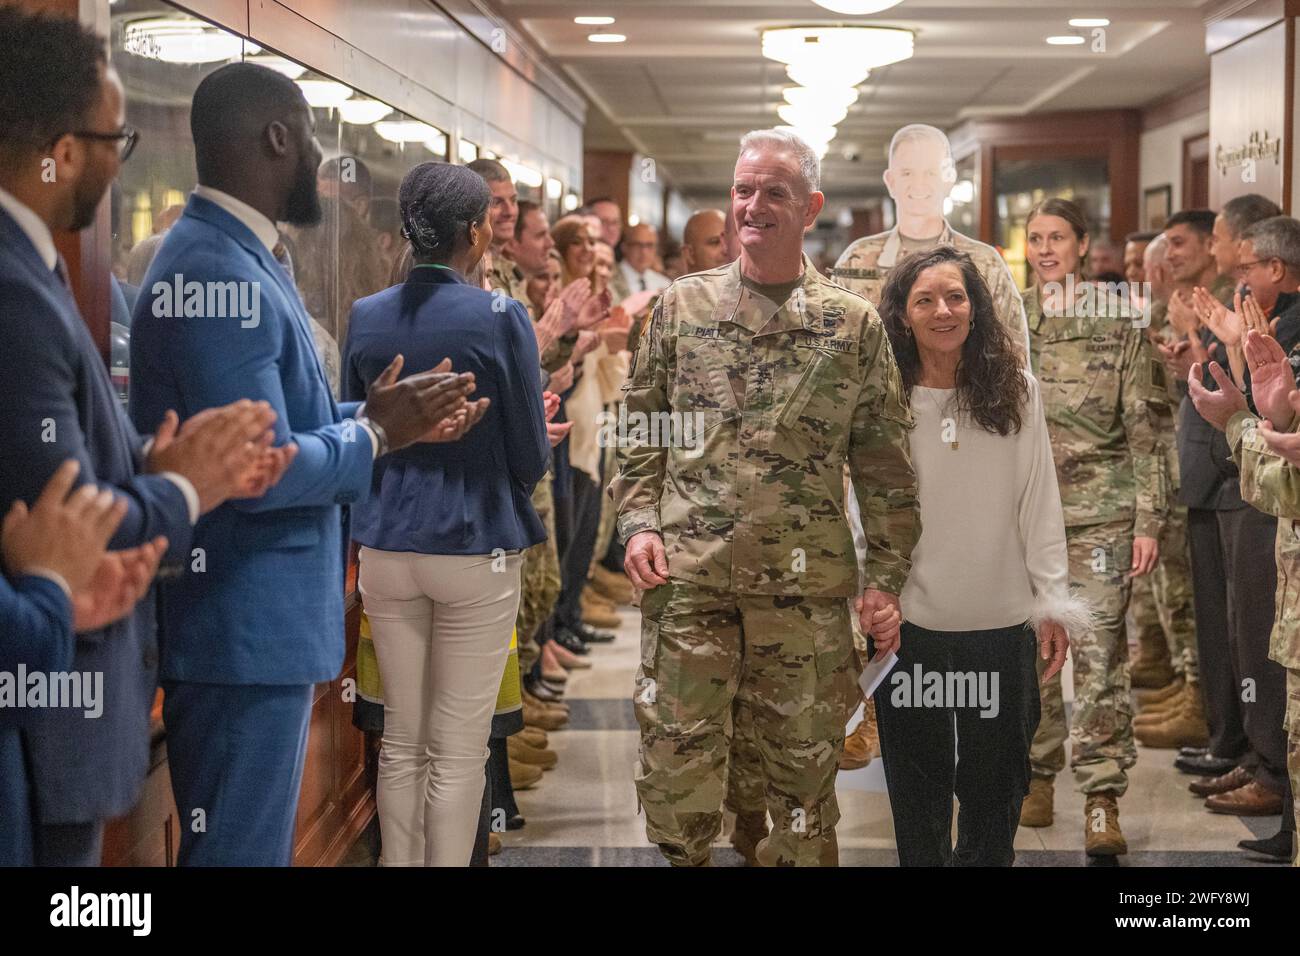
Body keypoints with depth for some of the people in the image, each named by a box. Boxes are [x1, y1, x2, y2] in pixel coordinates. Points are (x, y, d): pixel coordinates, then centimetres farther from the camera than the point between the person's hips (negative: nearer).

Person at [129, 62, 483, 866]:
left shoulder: (239, 259, 13)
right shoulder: (219, 274, -21)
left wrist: (386, 419, 7)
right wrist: (376, 434, -11)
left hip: (264, 618, 11)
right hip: (245, 629, -11)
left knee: (259, 841, 19)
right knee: (241, 848, 0)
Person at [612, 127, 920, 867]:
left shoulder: (854, 325, 2)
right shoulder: (683, 307, 6)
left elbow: (885, 464, 3)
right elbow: (640, 429, 11)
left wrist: (886, 577, -1)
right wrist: (638, 521, -3)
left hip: (808, 583, -1)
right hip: (686, 574, 1)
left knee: (805, 760, 9)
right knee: (677, 754, 4)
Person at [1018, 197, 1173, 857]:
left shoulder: (1120, 321, 1)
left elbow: (1148, 427, 0)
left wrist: (1150, 519, -6)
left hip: (1100, 513, -3)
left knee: (1099, 655, -5)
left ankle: (1102, 799, -1)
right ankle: (1037, 776, 22)